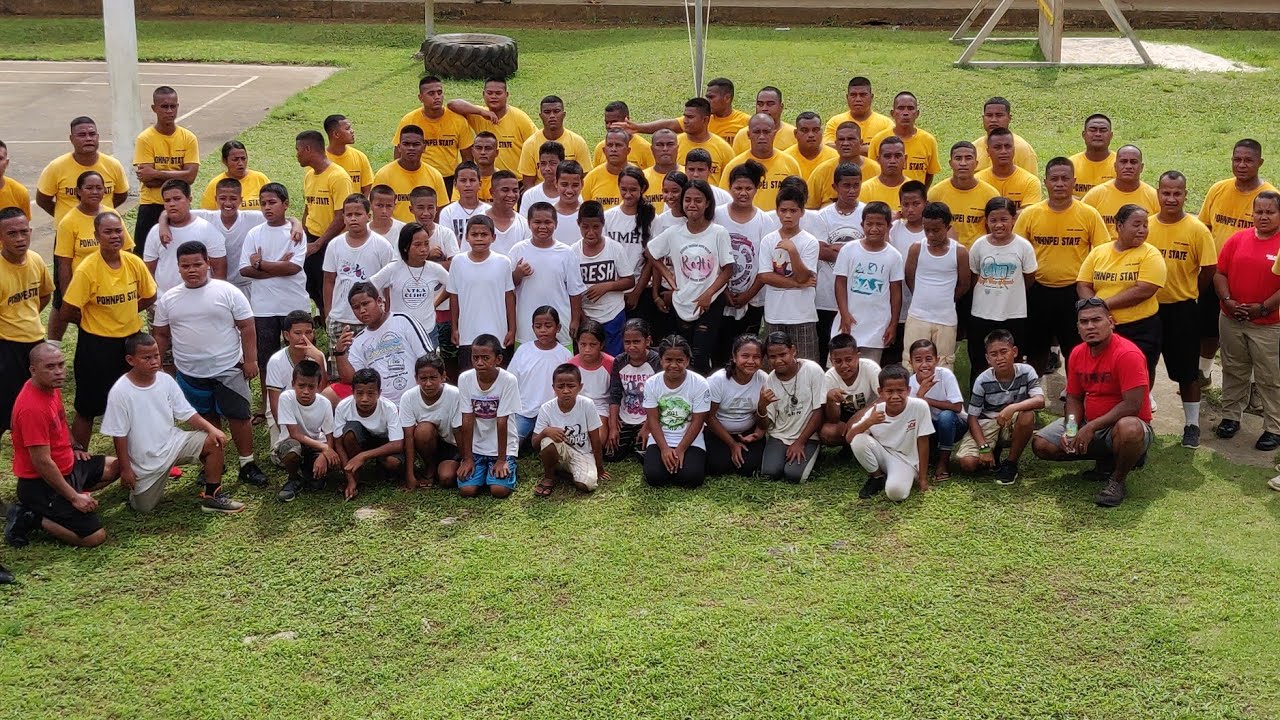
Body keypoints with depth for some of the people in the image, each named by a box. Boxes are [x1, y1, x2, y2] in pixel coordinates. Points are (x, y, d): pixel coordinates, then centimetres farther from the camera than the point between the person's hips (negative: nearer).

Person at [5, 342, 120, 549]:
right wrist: (74, 497, -21)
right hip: (42, 484, -10)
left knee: (114, 467, 20)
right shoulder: (32, 407, -28)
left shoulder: (51, 388, 1)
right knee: (95, 537, -14)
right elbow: (42, 462, -27)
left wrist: (75, 447, 11)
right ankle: (31, 519, -2)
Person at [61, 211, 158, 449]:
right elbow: (68, 313, -15)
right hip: (96, 345, -5)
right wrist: (92, 320, 0)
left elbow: (149, 297, 10)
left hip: (131, 340, 5)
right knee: (87, 409, 7)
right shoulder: (87, 270, -19)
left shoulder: (134, 263, -6)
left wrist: (122, 313, 3)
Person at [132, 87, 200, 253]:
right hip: (151, 205, -2)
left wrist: (156, 173, -15)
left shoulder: (189, 138, -1)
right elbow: (148, 181, -14)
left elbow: (190, 176, -11)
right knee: (144, 254, -1)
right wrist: (178, 175, -13)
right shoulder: (145, 139, -7)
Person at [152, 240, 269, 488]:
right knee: (207, 419, 14)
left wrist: (250, 359, -9)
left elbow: (247, 327, -6)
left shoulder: (227, 292, -7)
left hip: (228, 368, -3)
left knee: (239, 416, 0)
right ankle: (215, 465, 25)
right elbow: (161, 336, 10)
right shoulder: (168, 299, 2)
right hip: (190, 373, 3)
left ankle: (247, 464, 12)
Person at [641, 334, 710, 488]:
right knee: (654, 477, -22)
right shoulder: (651, 383, -5)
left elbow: (697, 422, -10)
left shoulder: (699, 384, -11)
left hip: (690, 441, -1)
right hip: (660, 440, 1)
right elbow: (653, 419, -6)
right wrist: (664, 448, -17)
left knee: (691, 477, -25)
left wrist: (680, 449, -16)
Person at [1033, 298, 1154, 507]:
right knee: (1041, 444, -6)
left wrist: (1092, 427, -27)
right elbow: (1074, 398, 9)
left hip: (1126, 423, -7)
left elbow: (1132, 405, -27)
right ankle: (1106, 458, 10)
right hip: (1088, 425, 7)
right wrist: (1071, 428, -11)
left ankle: (1118, 480, -11)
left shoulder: (1128, 354, -22)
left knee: (1128, 429, -43)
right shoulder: (1077, 354, 1)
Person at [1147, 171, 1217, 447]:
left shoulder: (1197, 230, -10)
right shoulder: (1146, 226, -2)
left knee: (1187, 371, 5)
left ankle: (1192, 425, 17)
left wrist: (1187, 295, 2)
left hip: (1182, 310, -3)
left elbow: (1208, 270, -5)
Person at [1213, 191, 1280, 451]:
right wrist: (1228, 301, -10)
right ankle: (1230, 417, 31)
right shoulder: (1237, 239, 3)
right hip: (1231, 321, 4)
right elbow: (1220, 273, 3)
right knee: (1233, 371, 17)